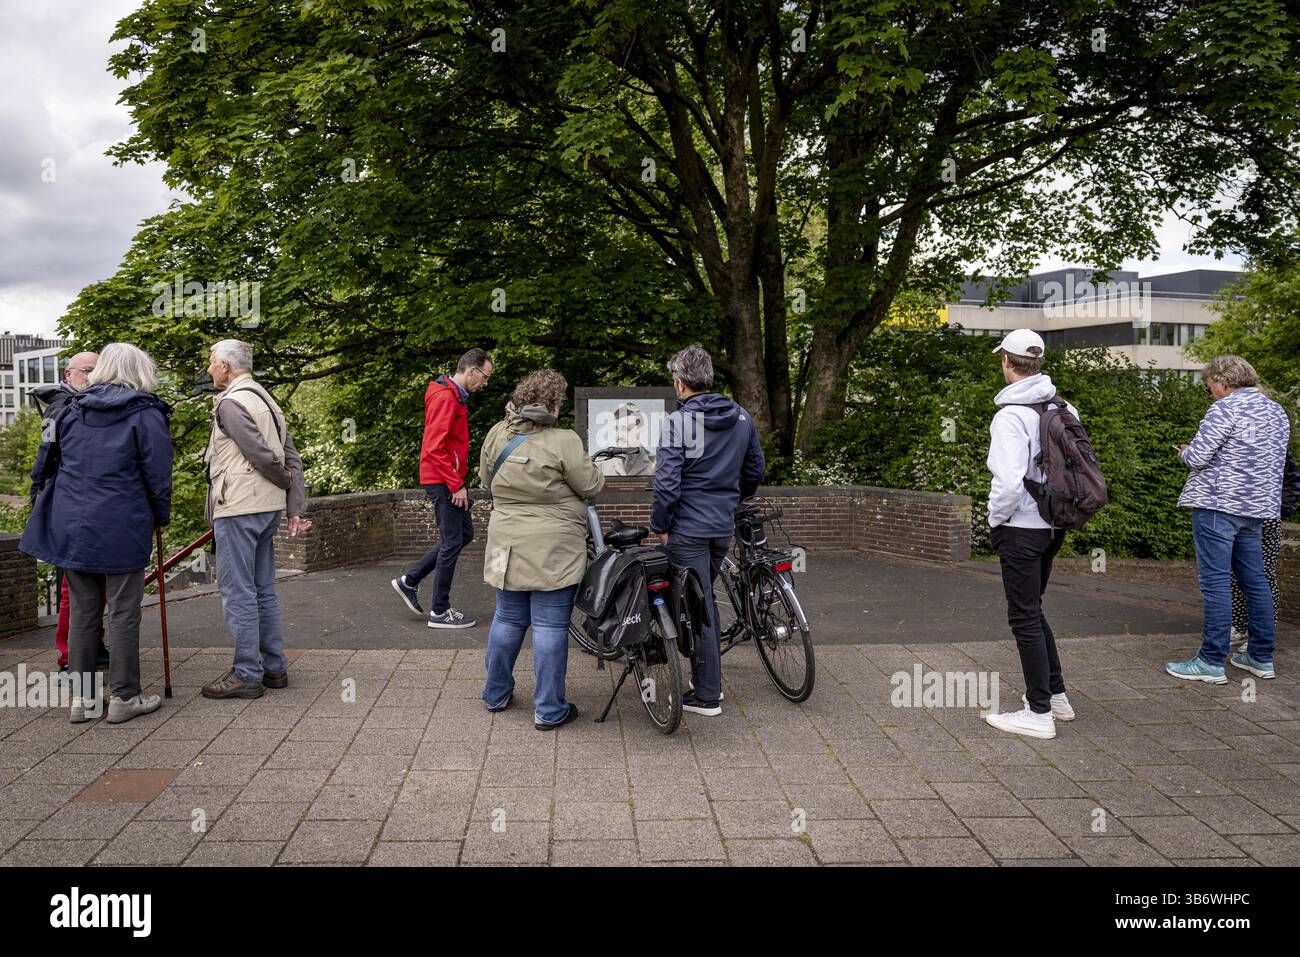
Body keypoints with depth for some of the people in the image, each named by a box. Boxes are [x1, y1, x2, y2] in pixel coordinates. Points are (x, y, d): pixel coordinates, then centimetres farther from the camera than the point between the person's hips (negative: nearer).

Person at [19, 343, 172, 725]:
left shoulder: (73, 411, 12)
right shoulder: (146, 414, -6)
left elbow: (62, 465, 17)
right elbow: (157, 474, -7)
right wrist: (162, 516, 7)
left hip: (72, 527, 6)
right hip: (122, 528, -6)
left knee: (81, 612, 11)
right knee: (123, 613, 2)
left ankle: (82, 697, 17)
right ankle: (123, 697, 8)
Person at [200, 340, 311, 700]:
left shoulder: (231, 403, -11)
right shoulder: (265, 400, 17)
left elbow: (264, 455, -17)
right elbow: (292, 458, 12)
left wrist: (288, 483, 2)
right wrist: (296, 508, 7)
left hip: (238, 508, -9)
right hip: (267, 508, 9)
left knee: (238, 591, -3)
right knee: (264, 589, 14)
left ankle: (247, 674, 3)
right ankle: (274, 668, 19)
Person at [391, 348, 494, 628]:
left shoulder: (455, 396, 16)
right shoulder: (445, 397, -16)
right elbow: (435, 447, -22)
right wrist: (456, 485, -20)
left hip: (449, 480, 10)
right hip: (444, 481, -10)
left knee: (464, 534, 16)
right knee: (452, 542, -3)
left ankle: (409, 580, 21)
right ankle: (440, 611, 7)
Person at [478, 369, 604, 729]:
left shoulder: (497, 435, 3)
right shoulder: (563, 441, -16)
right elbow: (591, 486, -8)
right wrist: (596, 473, 13)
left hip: (507, 547, 6)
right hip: (553, 551, -6)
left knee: (508, 619, 18)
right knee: (550, 626, 1)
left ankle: (496, 694, 31)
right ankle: (549, 710, 8)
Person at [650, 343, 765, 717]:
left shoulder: (677, 422, -14)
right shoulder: (742, 418, 5)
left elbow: (666, 480, -18)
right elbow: (755, 469, 15)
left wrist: (659, 526, -7)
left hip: (688, 528, -6)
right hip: (724, 526, 6)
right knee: (705, 600, 22)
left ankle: (707, 696, 7)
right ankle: (711, 678, 30)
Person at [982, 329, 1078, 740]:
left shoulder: (1010, 416, -20)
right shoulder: (1064, 409, 5)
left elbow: (1009, 480, -27)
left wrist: (995, 519, -11)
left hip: (1021, 529, -8)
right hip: (1054, 525, 8)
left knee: (1025, 617, 1)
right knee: (1032, 610, 22)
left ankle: (1039, 714, 8)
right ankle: (1056, 695, 29)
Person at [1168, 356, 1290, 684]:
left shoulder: (1227, 407, -13)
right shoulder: (1276, 411, 15)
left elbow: (1197, 457, -17)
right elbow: (1269, 461, 23)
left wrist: (1185, 451, 4)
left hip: (1218, 505, -9)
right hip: (1256, 508, 9)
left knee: (1215, 581, -6)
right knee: (1254, 579, 15)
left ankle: (1212, 662, -4)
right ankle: (1261, 657, 22)